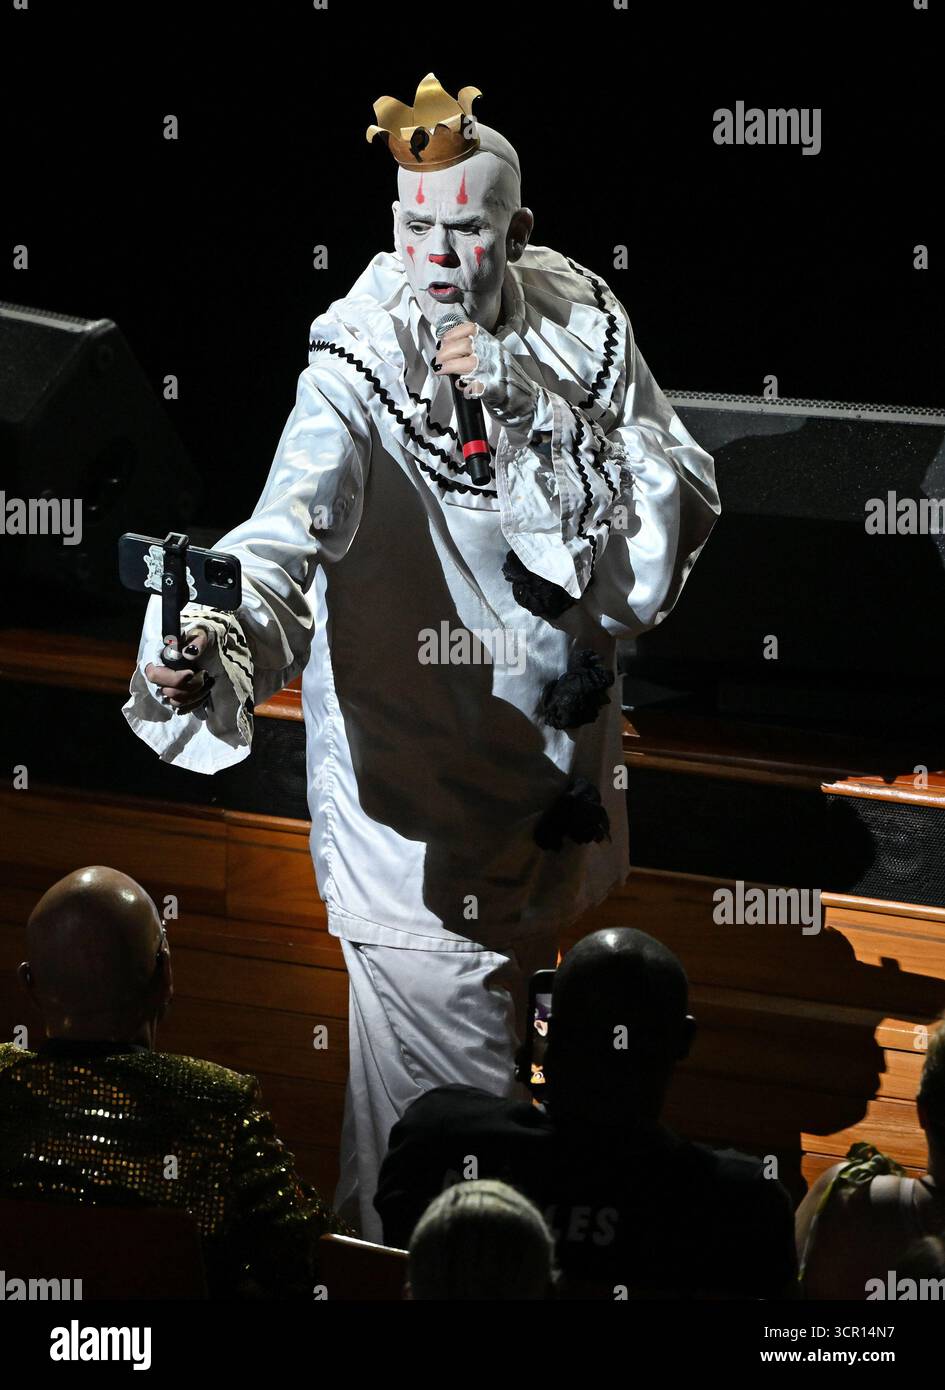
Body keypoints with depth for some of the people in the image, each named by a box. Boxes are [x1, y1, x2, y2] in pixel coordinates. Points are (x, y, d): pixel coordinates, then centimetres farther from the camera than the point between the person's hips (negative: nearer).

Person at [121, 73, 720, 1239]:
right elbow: (294, 518, -37)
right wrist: (222, 632, -57)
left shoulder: (583, 329, -8)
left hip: (549, 715, 5)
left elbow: (682, 505, -16)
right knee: (436, 1008, -6)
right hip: (408, 740, -5)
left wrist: (538, 409, -28)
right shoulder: (362, 363, -20)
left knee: (514, 972, 24)